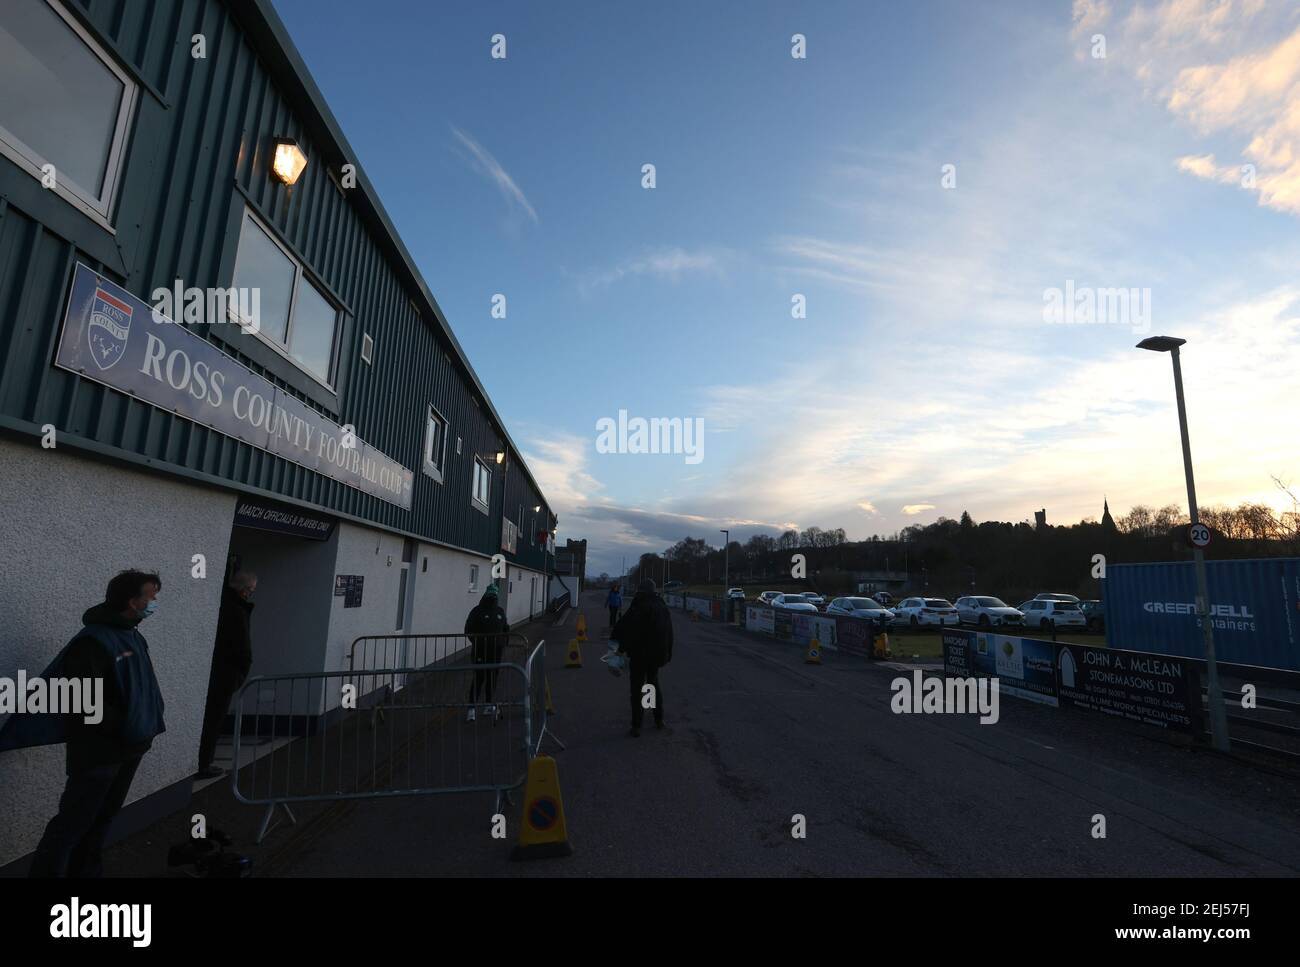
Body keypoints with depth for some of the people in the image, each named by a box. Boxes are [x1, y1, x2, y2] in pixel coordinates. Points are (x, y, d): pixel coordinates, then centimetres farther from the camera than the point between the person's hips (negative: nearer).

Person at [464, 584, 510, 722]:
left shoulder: (500, 611, 12)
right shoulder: (477, 611, -4)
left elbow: (505, 628, 21)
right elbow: (468, 630, -5)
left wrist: (503, 643, 8)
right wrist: (477, 642, -15)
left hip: (496, 650, 5)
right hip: (481, 651, -5)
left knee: (492, 678, 11)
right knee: (479, 678, -9)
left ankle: (489, 706, 24)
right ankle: (471, 709, -7)